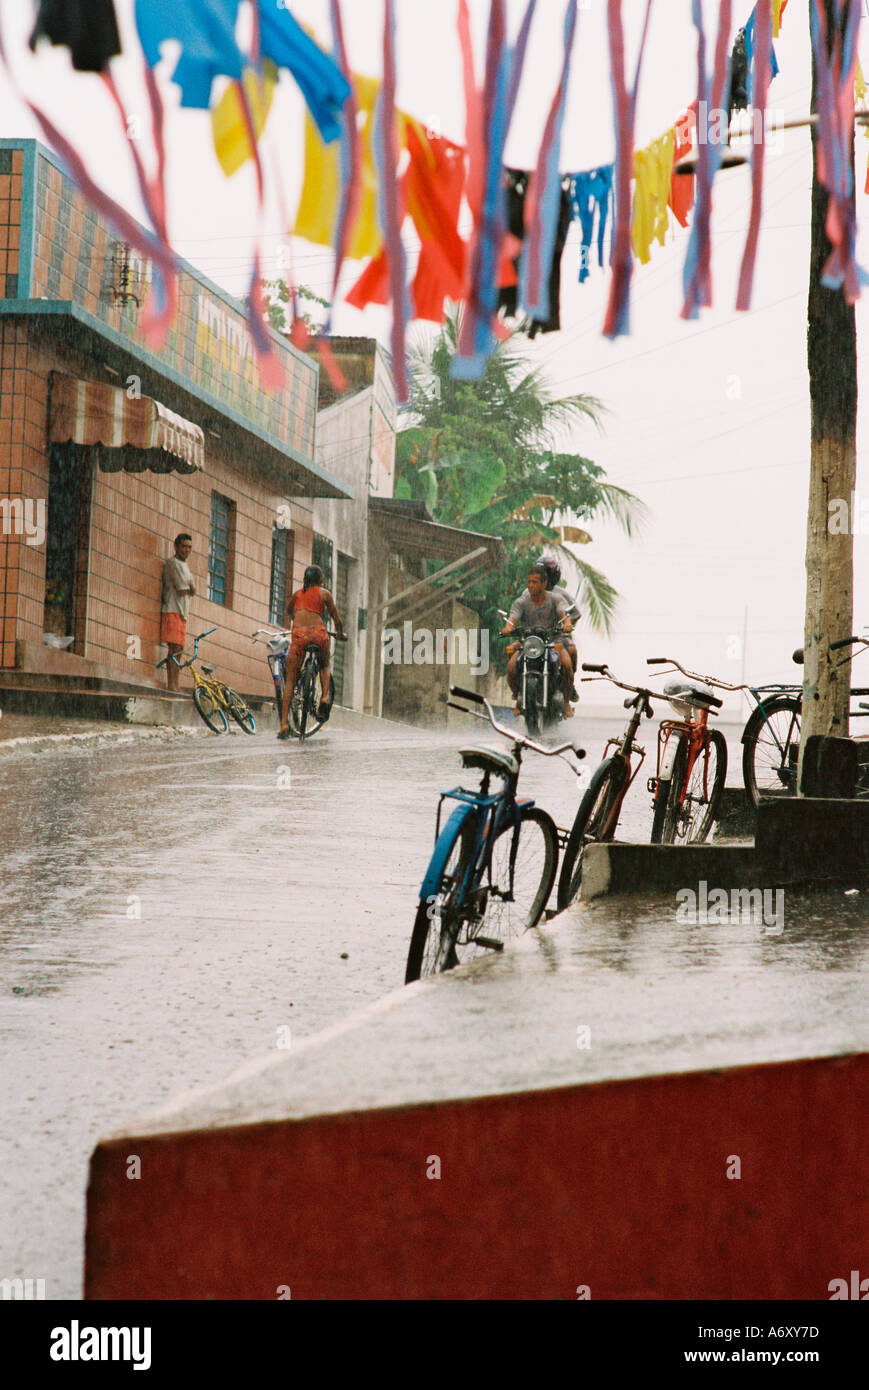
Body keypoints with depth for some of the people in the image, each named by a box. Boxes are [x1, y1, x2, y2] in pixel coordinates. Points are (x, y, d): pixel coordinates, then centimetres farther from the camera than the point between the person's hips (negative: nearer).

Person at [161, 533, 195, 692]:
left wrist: (188, 586, -8)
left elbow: (193, 590, 13)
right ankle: (171, 685, -17)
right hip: (173, 611, -10)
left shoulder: (183, 565, 23)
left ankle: (175, 686, 6)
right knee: (174, 648, -13)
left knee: (177, 649, 7)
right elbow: (182, 591, -15)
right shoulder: (174, 563, -8)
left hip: (181, 613, 10)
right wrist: (189, 589, 6)